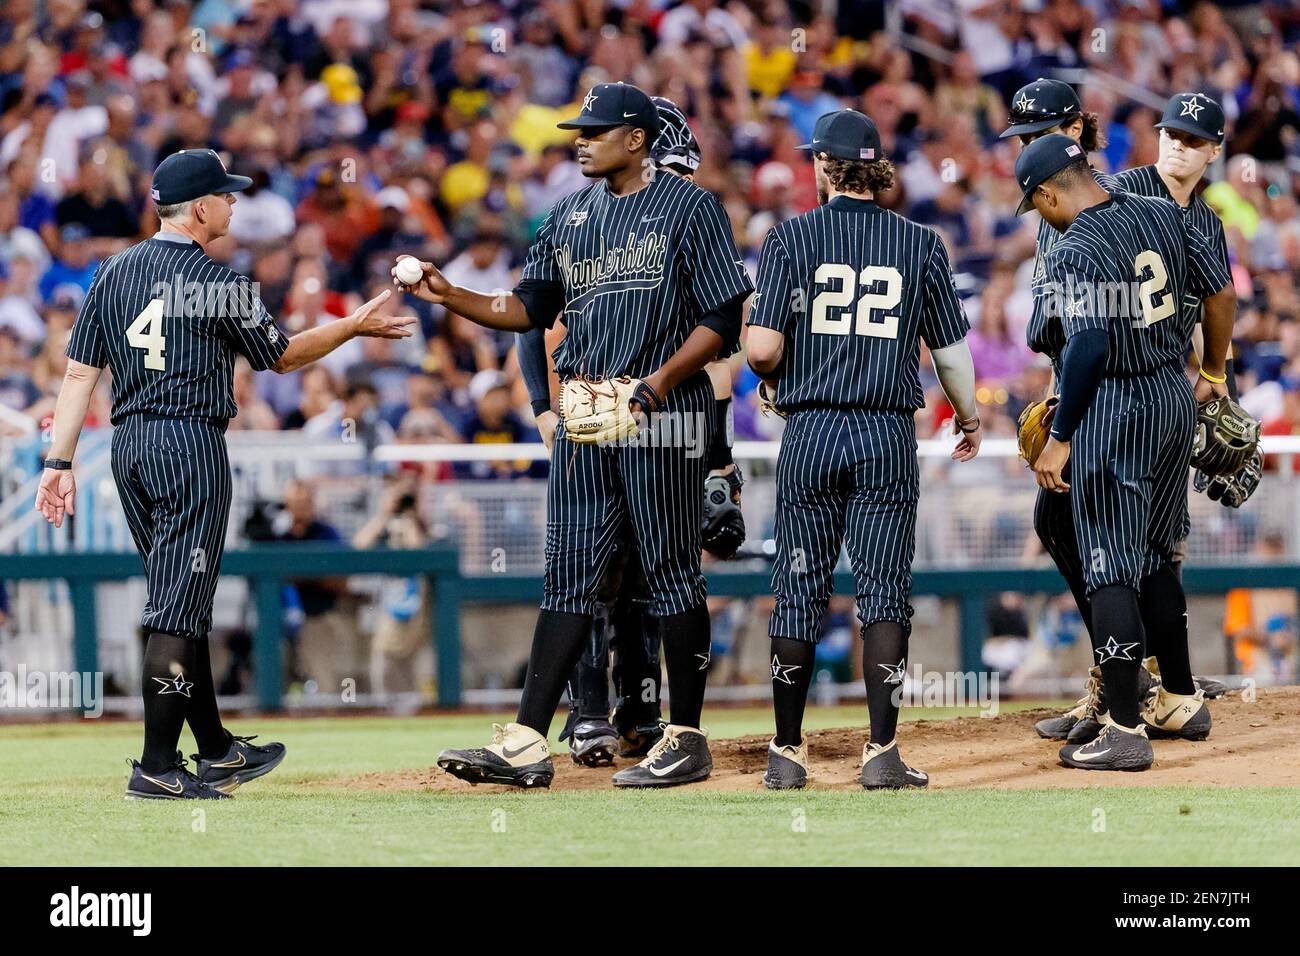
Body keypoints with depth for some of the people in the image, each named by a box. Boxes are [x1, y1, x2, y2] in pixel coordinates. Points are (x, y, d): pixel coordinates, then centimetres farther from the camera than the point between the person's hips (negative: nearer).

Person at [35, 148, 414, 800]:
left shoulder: (114, 273, 8)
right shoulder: (216, 283, -8)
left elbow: (80, 372, 4)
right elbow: (283, 355, 2)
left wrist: (59, 462, 4)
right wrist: (353, 327, 15)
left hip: (128, 446, 7)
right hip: (191, 445, -7)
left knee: (182, 602, 15)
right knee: (178, 607, -7)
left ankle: (217, 751, 23)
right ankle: (158, 767, -11)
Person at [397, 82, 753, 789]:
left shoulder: (689, 207, -3)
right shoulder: (569, 215, 17)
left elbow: (722, 320, -8)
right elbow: (531, 308, 19)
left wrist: (659, 382, -18)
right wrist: (449, 296, 5)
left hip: (663, 414, -6)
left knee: (671, 571, -1)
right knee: (569, 573, 3)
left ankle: (686, 740, 6)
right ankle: (526, 743, -1)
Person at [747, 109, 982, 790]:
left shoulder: (791, 238, -2)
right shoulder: (919, 243, 2)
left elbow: (762, 349, -9)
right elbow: (951, 348, 7)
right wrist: (969, 415, 25)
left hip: (810, 432, 0)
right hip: (888, 435, 0)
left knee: (799, 592, 6)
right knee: (884, 589, 1)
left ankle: (787, 753, 9)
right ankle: (881, 753, -7)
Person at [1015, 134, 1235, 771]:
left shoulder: (1073, 250, -18)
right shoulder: (1163, 217, 4)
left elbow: (1088, 348, -25)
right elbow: (1222, 293, 10)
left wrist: (1060, 439, -19)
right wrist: (1213, 374, 24)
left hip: (1112, 412, -8)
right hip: (1176, 402, 8)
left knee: (1110, 570, -5)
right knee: (1154, 557, 21)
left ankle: (1125, 730, -7)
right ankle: (1182, 702, 28)